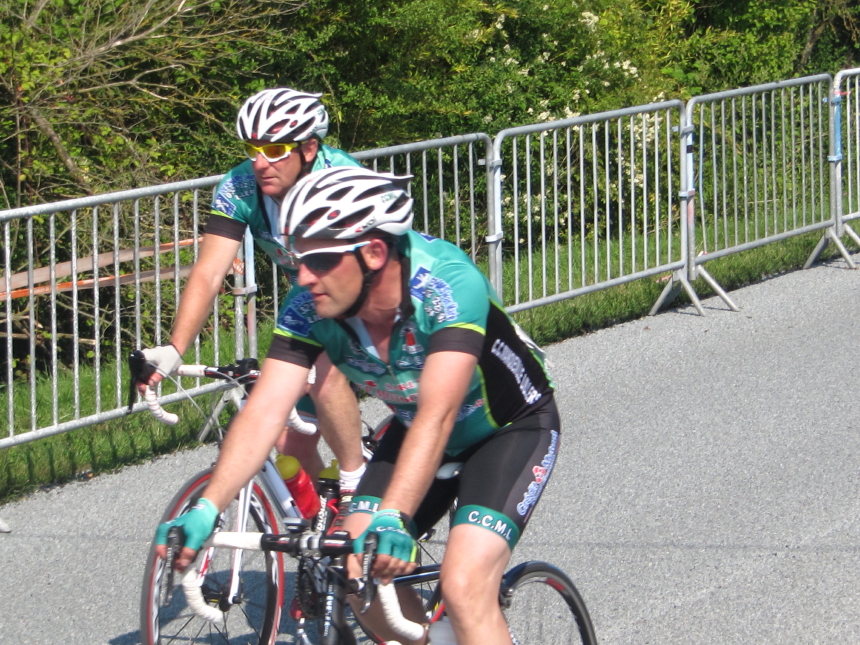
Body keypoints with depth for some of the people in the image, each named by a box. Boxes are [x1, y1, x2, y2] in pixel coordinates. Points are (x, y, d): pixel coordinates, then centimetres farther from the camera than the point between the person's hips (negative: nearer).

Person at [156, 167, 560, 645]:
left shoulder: (448, 283, -37)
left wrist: (393, 520, -57)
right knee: (355, 574, -8)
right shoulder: (310, 306, -21)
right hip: (416, 430, 6)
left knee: (464, 589, -23)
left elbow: (436, 416, -46)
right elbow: (265, 412, -25)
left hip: (513, 428, -6)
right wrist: (206, 510, -38)